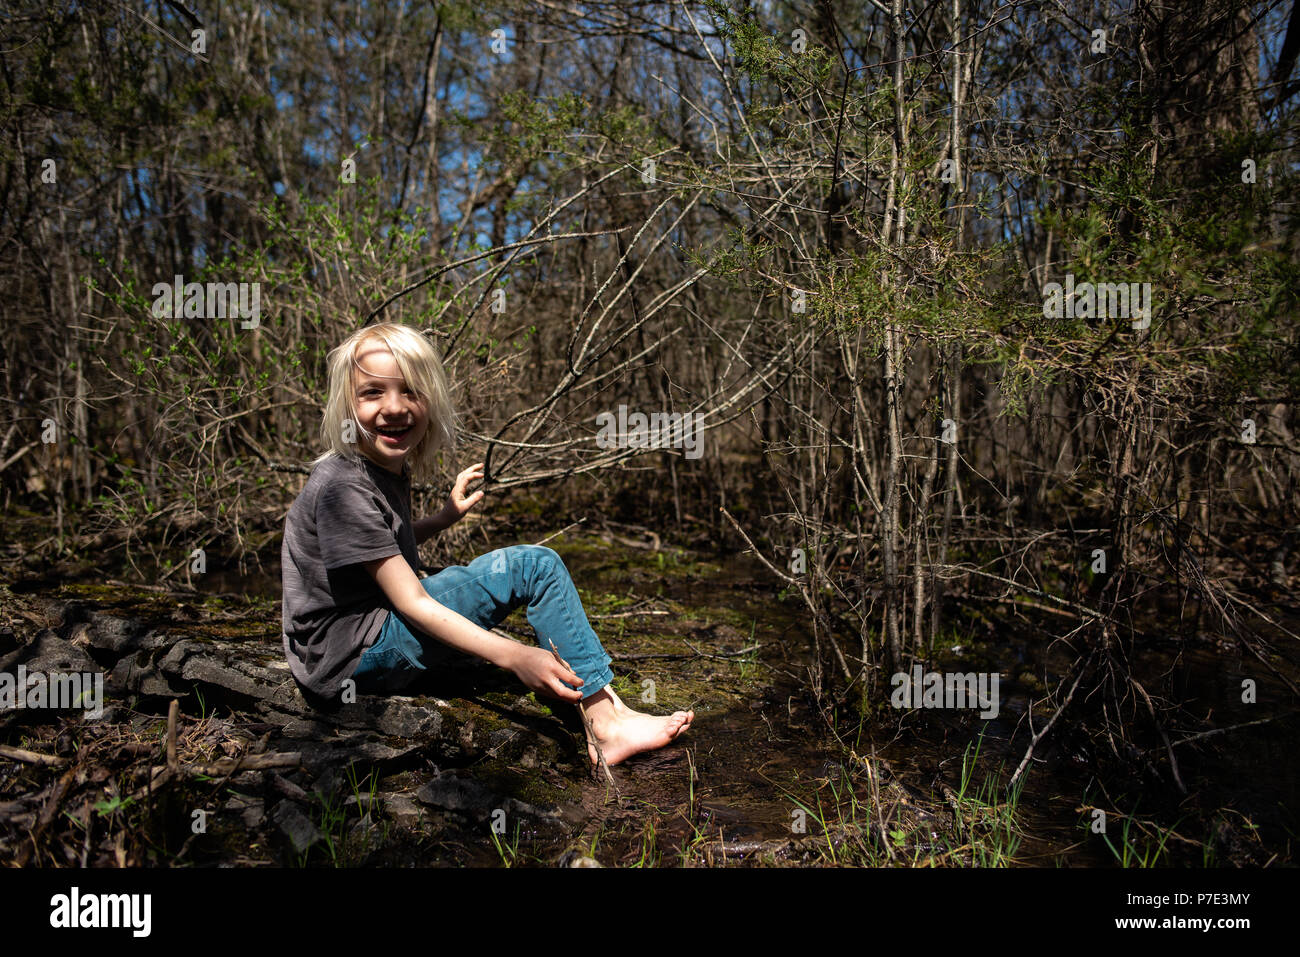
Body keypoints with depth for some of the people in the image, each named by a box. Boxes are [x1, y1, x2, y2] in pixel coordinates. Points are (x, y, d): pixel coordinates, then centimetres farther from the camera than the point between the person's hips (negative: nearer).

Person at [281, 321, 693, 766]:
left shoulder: (391, 467, 7)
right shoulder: (342, 483, -21)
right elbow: (411, 603, -23)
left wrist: (445, 517, 8)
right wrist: (513, 656, -29)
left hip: (379, 634, 10)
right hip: (347, 658, -10)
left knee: (534, 562, 14)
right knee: (534, 565, -18)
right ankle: (607, 719, -12)